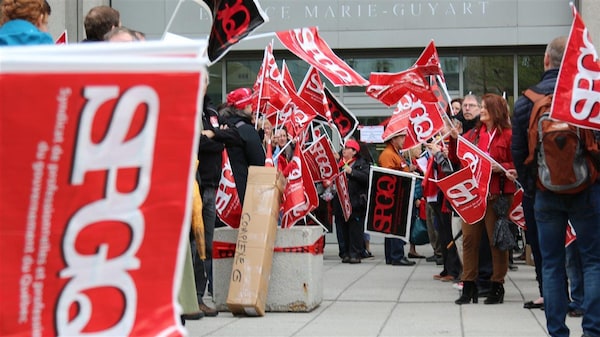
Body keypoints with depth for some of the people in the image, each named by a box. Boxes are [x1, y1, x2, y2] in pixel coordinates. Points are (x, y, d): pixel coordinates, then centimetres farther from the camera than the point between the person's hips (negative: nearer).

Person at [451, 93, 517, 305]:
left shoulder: (507, 135, -3)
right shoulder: (473, 134, 14)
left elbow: (517, 165, -5)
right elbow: (456, 159, 13)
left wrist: (501, 168, -20)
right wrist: (454, 139, -1)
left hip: (497, 195, -5)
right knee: (469, 238, 4)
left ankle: (497, 286, 11)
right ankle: (469, 286, 10)